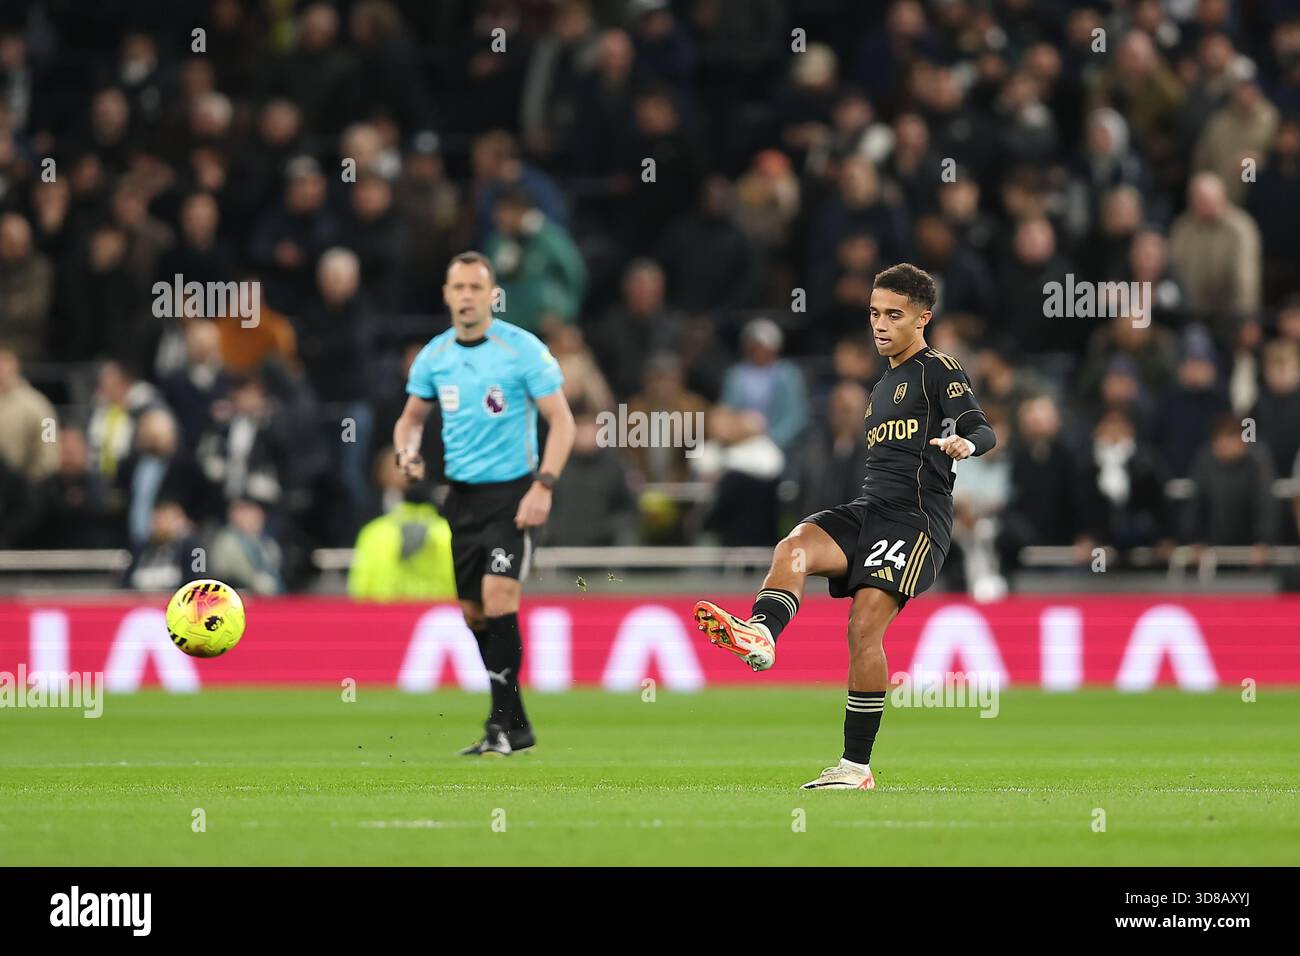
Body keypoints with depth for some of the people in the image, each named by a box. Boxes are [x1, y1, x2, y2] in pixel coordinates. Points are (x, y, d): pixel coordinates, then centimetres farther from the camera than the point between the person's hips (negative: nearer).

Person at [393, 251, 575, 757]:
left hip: (512, 491, -6)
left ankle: (501, 725, -16)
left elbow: (561, 420, -10)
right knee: (473, 613, 8)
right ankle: (515, 722, 21)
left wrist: (543, 486, -20)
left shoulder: (523, 349, -11)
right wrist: (407, 452, -5)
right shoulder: (434, 356, 4)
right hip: (462, 494, 6)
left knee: (498, 596, -20)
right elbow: (412, 416, 18)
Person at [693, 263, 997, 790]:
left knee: (864, 626, -18)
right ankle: (760, 635, -52)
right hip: (869, 508, 7)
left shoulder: (938, 370, 1)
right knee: (795, 547, -23)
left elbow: (982, 429, -14)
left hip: (917, 516, -7)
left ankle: (857, 765, -13)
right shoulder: (883, 385, 26)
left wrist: (965, 441, -39)